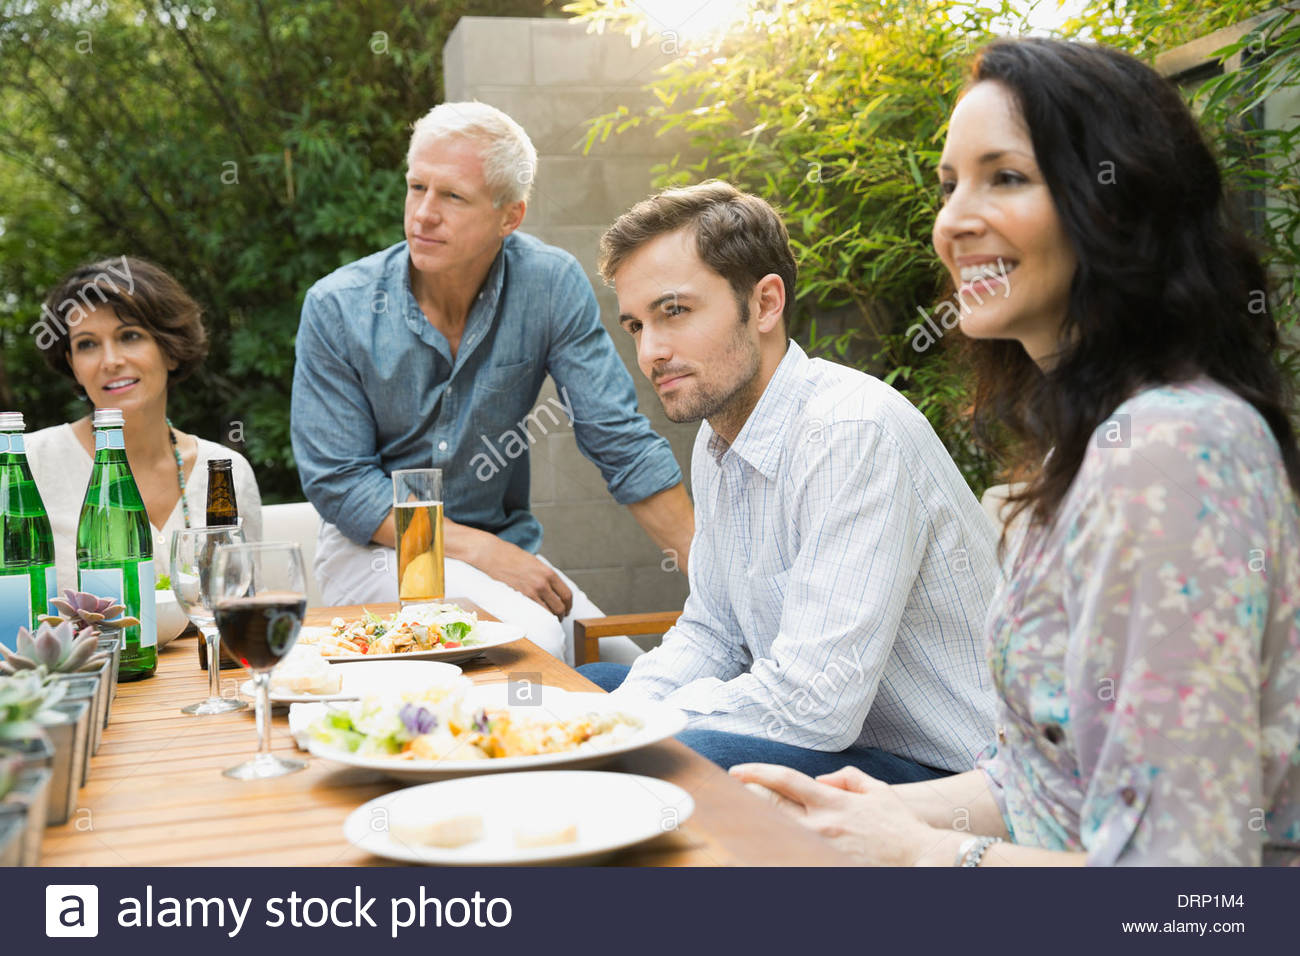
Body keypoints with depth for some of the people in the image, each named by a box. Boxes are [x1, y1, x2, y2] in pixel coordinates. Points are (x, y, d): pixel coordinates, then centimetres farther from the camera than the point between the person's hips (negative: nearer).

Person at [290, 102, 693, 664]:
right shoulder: (336, 309, -11)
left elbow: (621, 442, -7)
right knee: (532, 638, -28)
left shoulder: (552, 285, -9)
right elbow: (339, 482, -10)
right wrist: (479, 551, -20)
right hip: (377, 550, -2)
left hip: (506, 548, 3)